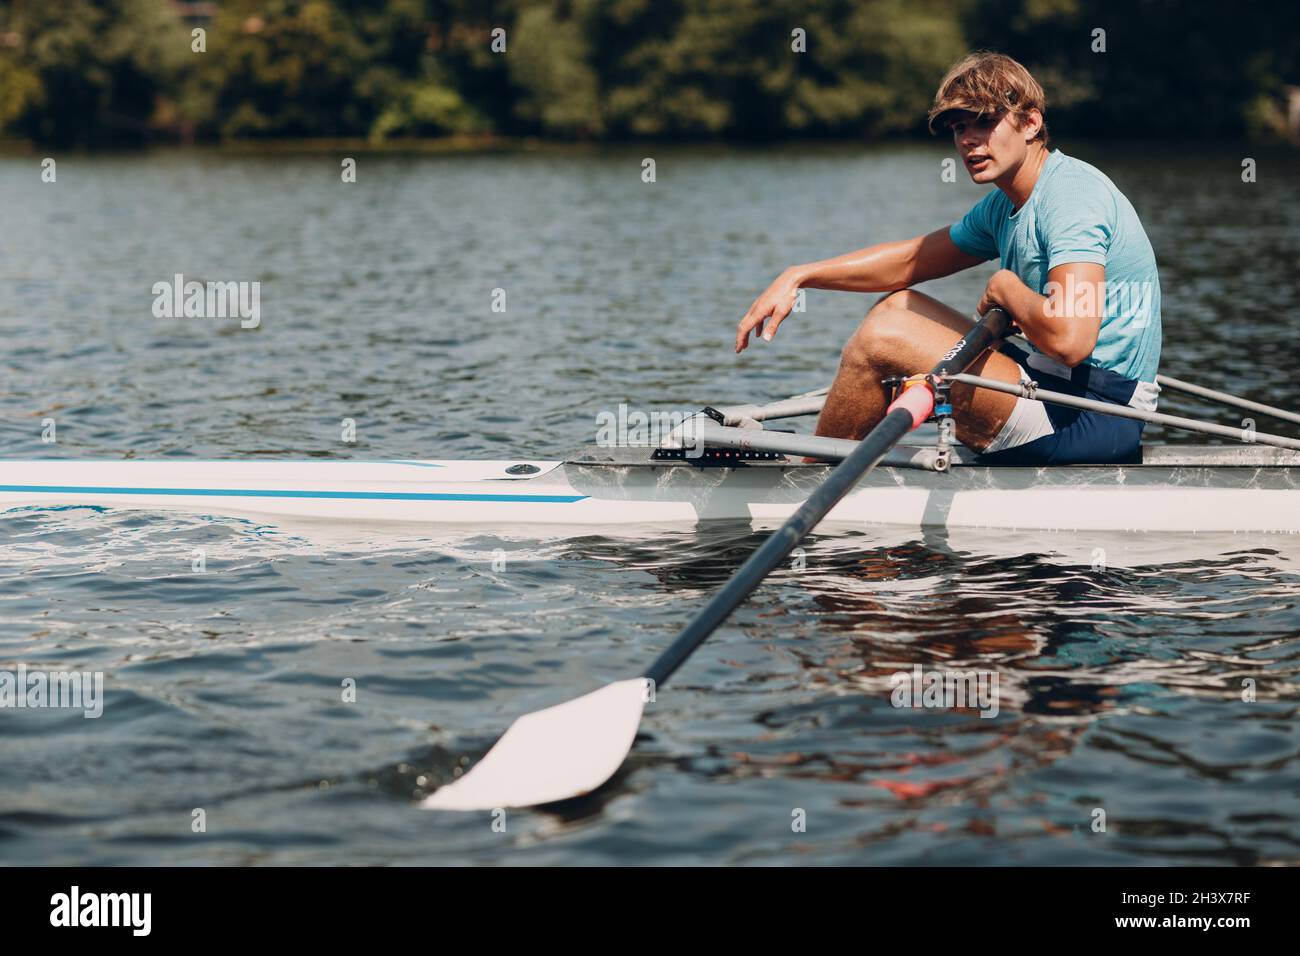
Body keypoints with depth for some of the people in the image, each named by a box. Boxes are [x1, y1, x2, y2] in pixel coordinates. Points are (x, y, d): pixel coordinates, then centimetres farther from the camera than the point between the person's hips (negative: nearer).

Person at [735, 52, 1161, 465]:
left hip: (1091, 418, -10)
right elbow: (910, 260, 23)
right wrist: (798, 277, 15)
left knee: (882, 338, -13)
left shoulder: (1071, 193, -19)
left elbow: (1069, 339, -32)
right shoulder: (1004, 205, 12)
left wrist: (1006, 289, -12)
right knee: (896, 306, 19)